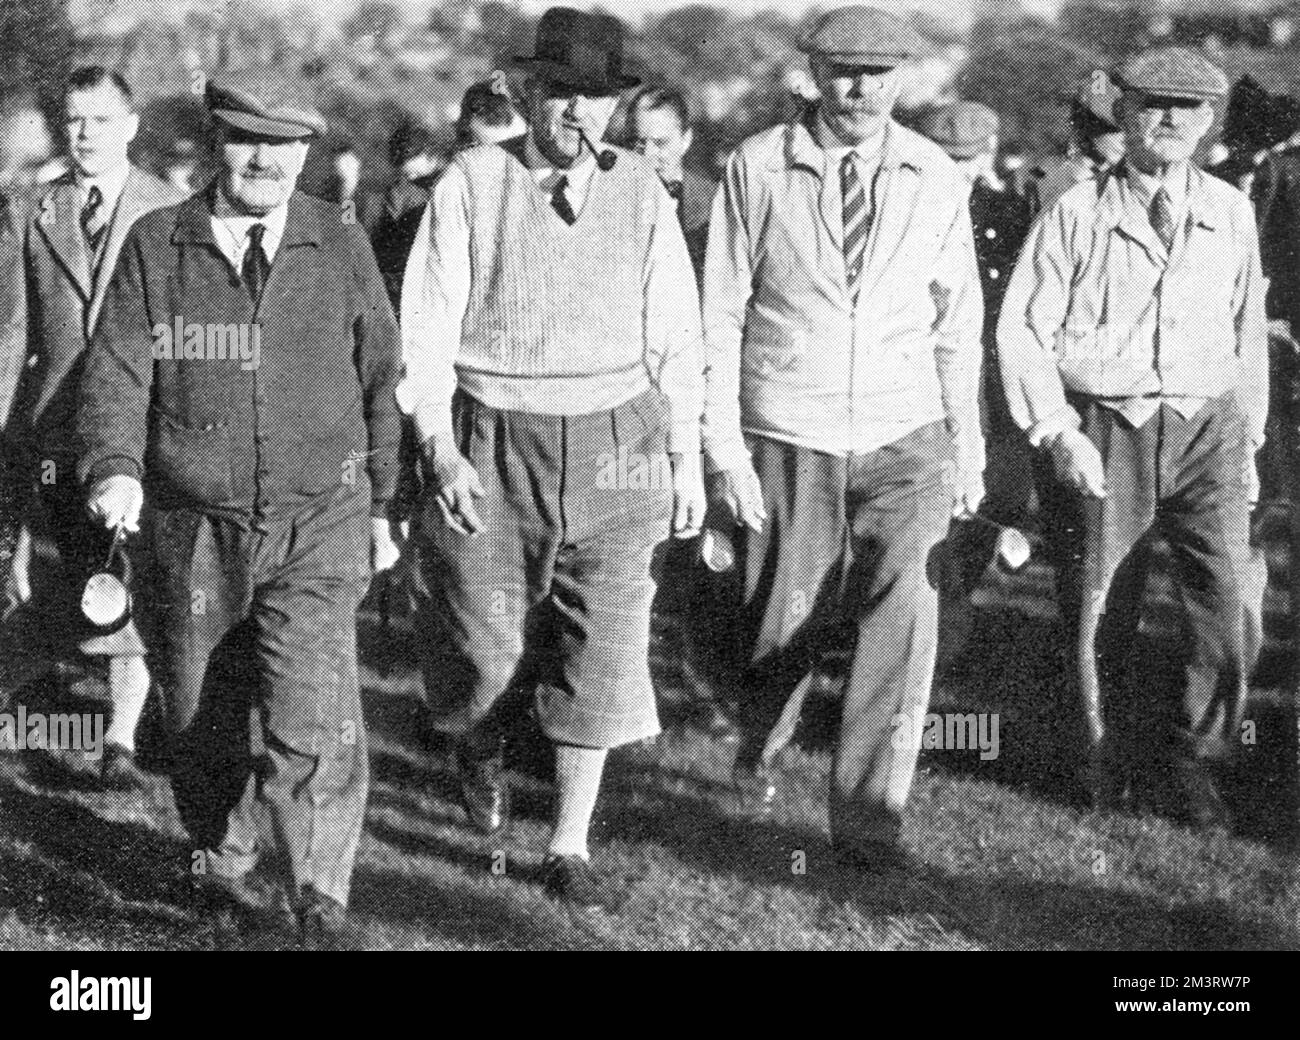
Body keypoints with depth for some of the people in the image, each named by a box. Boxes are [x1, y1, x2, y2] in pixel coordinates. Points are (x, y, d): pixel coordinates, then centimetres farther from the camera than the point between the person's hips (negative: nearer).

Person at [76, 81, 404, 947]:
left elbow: (382, 380, 11)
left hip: (317, 528, -1)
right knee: (203, 729, 13)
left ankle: (322, 907, 0)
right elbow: (118, 371, -5)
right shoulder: (156, 247, 0)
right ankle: (229, 873, 38)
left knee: (311, 728, -16)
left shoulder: (341, 247, 2)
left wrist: (384, 503, 14)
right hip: (193, 532, 1)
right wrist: (116, 468, -23)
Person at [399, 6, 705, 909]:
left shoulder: (641, 192, 4)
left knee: (602, 650, -3)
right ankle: (481, 750, 41)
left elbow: (675, 335, 8)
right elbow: (428, 328, -4)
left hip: (615, 448, 2)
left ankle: (571, 851, 8)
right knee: (488, 643, 4)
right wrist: (441, 451, -12)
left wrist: (687, 460, 7)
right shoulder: (471, 184, -3)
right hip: (492, 444, -1)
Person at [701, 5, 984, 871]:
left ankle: (867, 816, -4)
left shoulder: (936, 181, 2)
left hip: (903, 441, 1)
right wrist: (724, 448, -7)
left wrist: (968, 449, 13)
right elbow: (721, 314, -3)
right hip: (788, 440, -1)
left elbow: (958, 324, 10)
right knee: (790, 624, 8)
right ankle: (756, 743, 42)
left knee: (902, 620, -14)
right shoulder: (759, 168, -5)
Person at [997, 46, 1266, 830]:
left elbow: (1248, 333, 15)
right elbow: (1023, 330, 0)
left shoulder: (1231, 214, 8)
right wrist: (1058, 432, -8)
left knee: (1227, 609, -11)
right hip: (1106, 432, -1)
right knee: (1103, 613, 5)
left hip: (1208, 429, 1)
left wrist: (1250, 442, 14)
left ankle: (1199, 769, 6)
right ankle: (1111, 757, 27)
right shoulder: (1077, 216, 0)